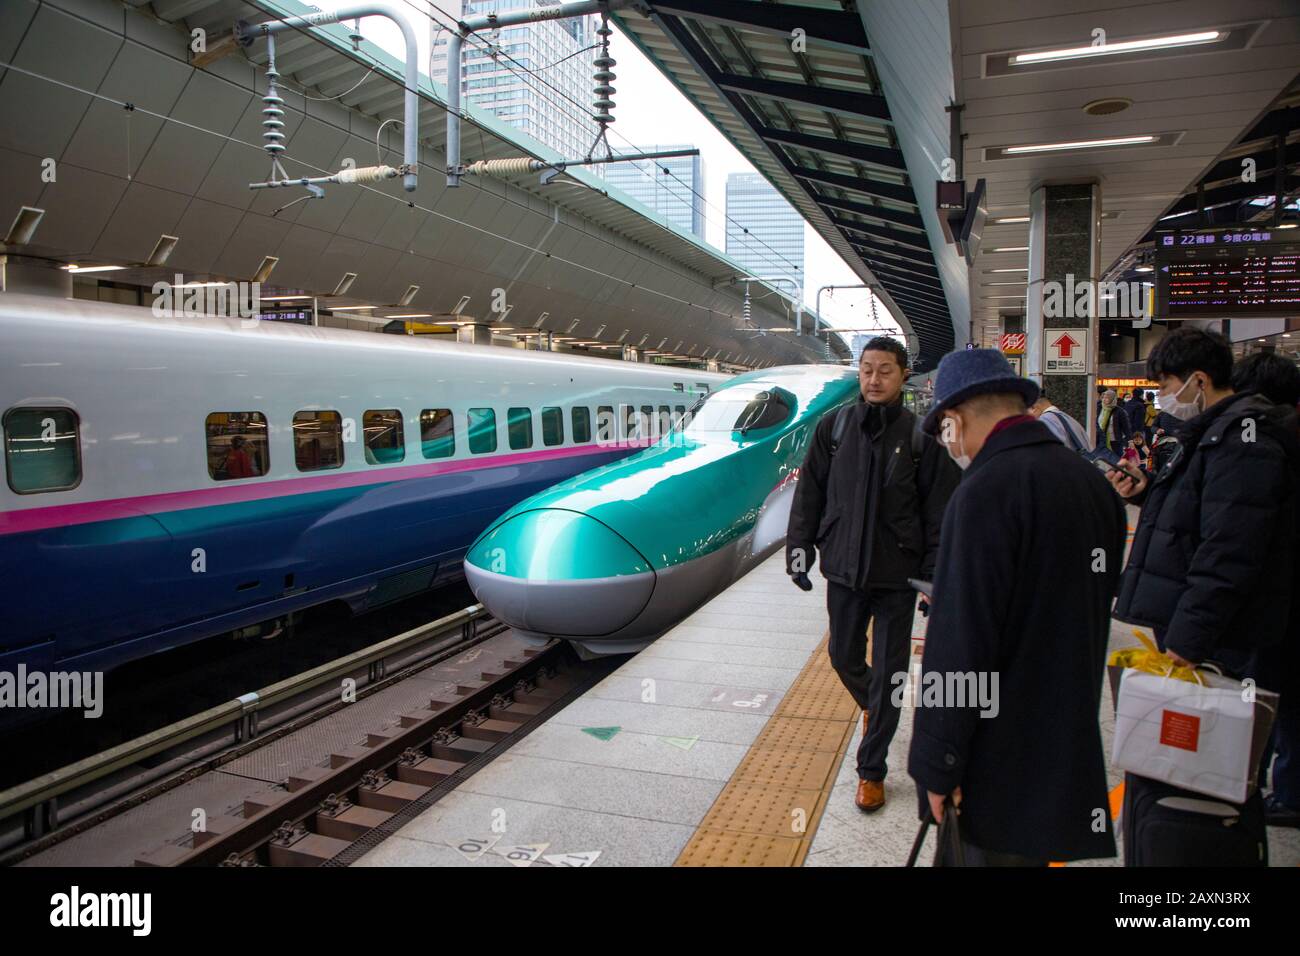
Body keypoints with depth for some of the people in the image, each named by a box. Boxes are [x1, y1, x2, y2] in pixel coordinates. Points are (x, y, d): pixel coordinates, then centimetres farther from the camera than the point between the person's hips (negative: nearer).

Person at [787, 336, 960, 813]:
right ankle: (873, 706, 50)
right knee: (844, 657, 17)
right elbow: (809, 493, 5)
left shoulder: (921, 436, -7)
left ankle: (871, 770, 20)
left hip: (897, 576, -2)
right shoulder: (834, 426, -1)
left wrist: (934, 577, -7)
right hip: (843, 569, 3)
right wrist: (799, 546, 0)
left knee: (888, 673, 5)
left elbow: (939, 514, -5)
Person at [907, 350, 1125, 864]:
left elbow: (961, 646, -22)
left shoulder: (985, 493, -21)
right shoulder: (1092, 480, 6)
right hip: (1072, 740, 8)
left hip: (1005, 757, -8)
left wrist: (938, 766, -14)